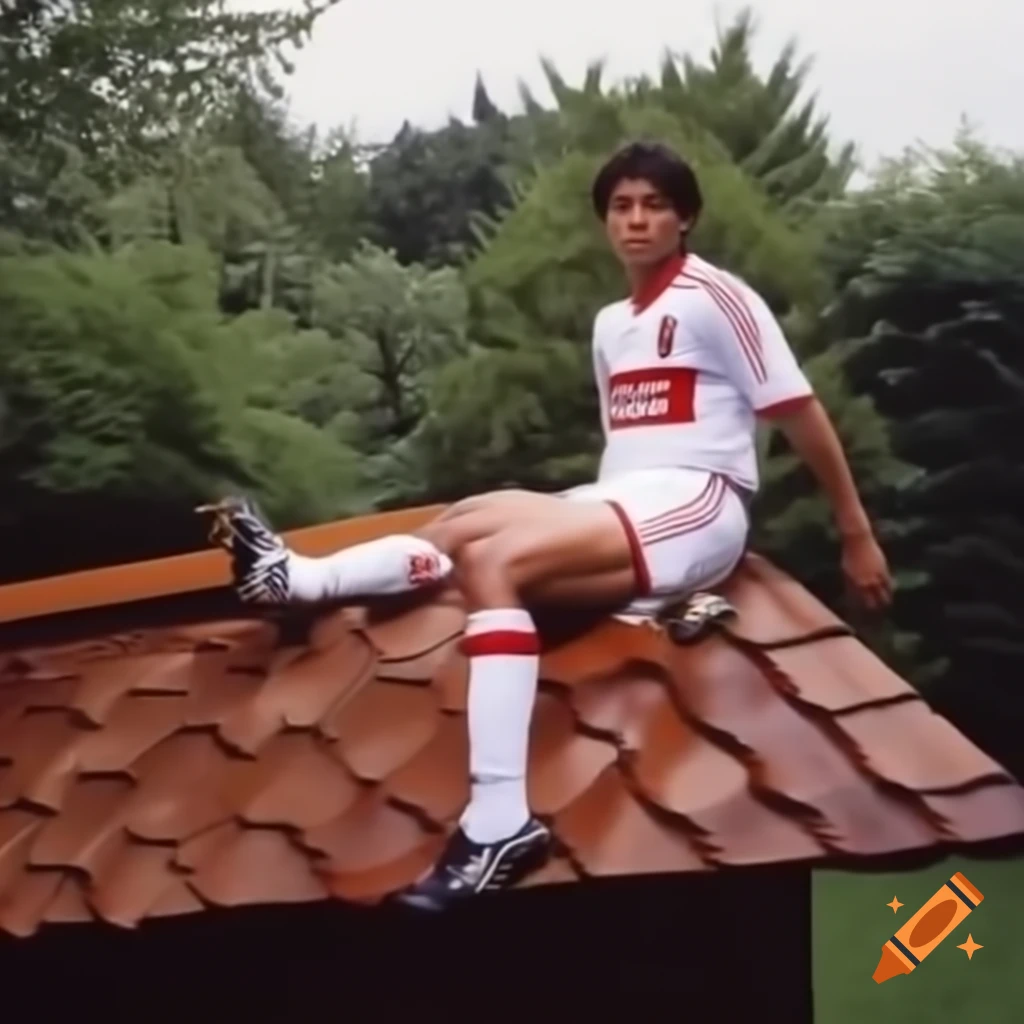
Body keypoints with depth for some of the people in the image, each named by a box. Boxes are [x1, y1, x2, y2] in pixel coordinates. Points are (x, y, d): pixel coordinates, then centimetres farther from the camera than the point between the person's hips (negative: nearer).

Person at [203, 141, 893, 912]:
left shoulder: (715, 297, -5)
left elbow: (802, 413, -5)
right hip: (624, 502, 8)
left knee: (492, 560, -27)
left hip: (696, 507, -8)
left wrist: (857, 535, -4)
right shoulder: (609, 324, 19)